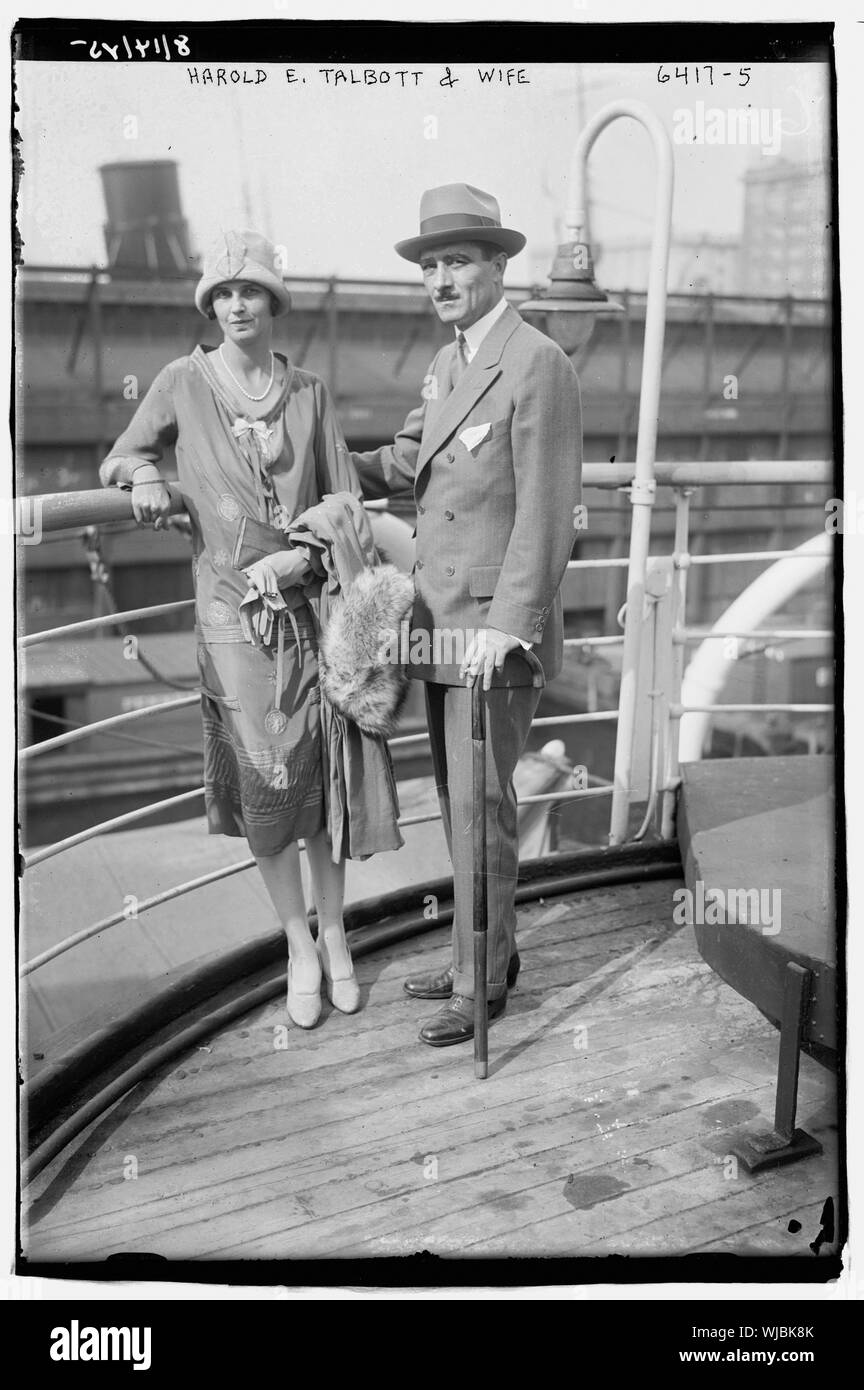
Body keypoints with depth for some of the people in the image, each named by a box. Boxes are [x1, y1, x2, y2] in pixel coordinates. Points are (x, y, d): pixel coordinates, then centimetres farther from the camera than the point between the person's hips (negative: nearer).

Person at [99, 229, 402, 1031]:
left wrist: (305, 552, -10)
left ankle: (335, 939, 22)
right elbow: (116, 460, 12)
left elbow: (348, 500, 6)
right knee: (262, 785, 0)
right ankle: (299, 947, 18)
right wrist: (143, 476, -10)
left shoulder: (308, 392, 6)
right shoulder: (183, 383, 2)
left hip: (311, 606, 1)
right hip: (232, 615, -1)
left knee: (323, 777, 2)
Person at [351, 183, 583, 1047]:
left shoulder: (538, 366, -14)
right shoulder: (448, 363, 14)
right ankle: (486, 952, 29)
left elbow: (546, 512, -19)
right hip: (441, 621, 9)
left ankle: (480, 983, 13)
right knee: (458, 798, 15)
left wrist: (504, 628, -23)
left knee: (480, 805, -1)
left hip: (496, 627, -9)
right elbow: (403, 466, 19)